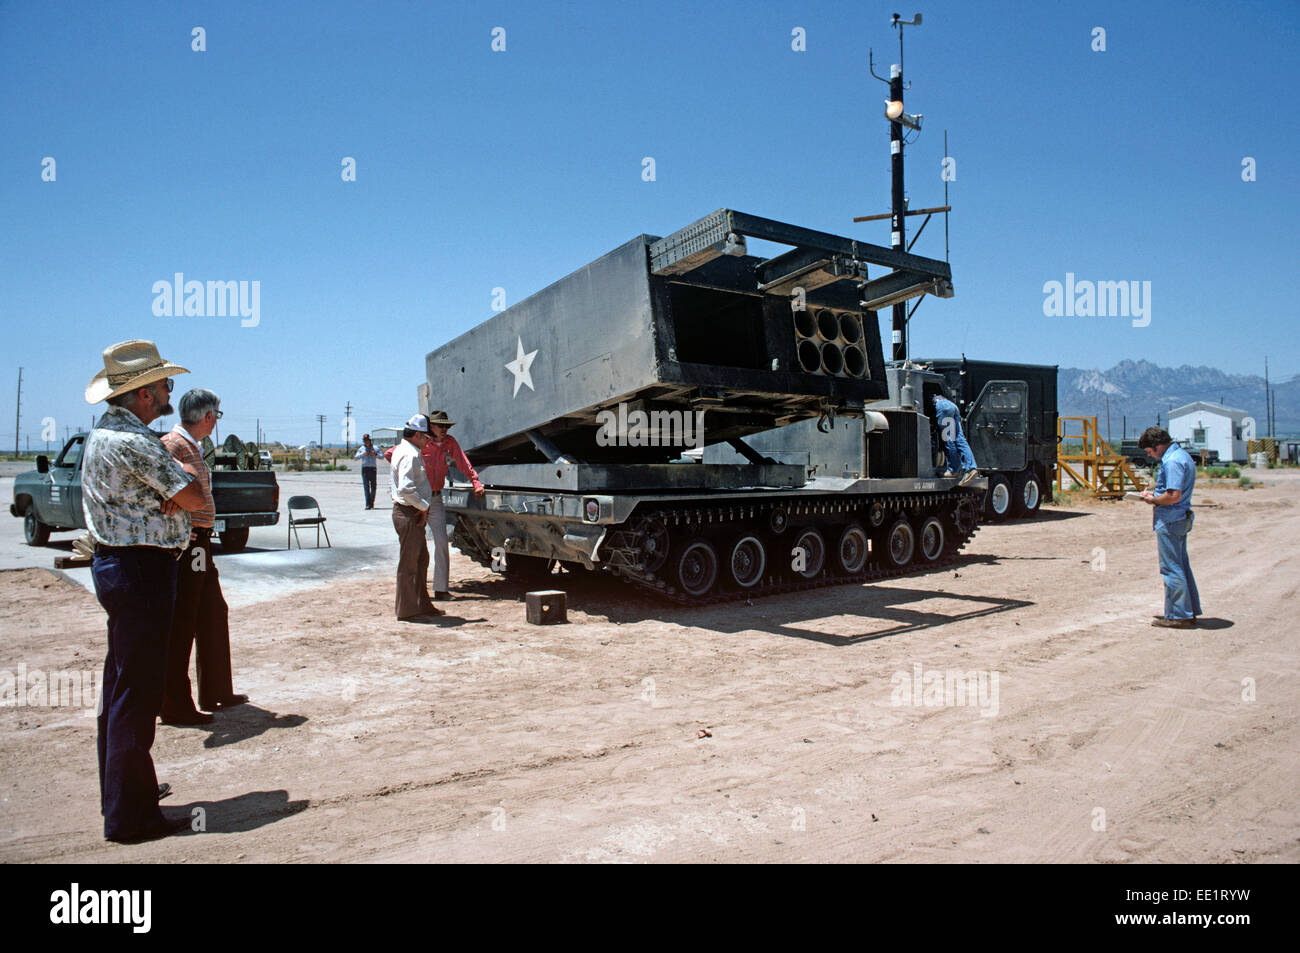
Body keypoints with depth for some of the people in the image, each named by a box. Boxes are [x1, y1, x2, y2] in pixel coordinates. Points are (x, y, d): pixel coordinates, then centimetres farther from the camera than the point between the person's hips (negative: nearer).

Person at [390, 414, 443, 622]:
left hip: (413, 513, 11)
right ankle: (407, 610, 5)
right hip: (408, 513, -11)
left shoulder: (402, 450, 17)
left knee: (421, 559, 17)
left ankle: (422, 605, 26)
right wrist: (423, 507, -15)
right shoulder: (410, 455, -17)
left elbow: (393, 481, 24)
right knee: (409, 562, -3)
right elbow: (406, 488, -28)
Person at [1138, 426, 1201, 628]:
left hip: (1169, 521, -11)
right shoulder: (1182, 455, 14)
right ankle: (1190, 611, 24)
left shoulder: (1172, 462, -19)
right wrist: (1155, 492, 12)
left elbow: (1174, 496, -26)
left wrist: (1153, 500, -10)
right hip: (1181, 518, 11)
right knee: (1181, 565, 16)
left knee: (1171, 568, -4)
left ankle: (1178, 615, 0)